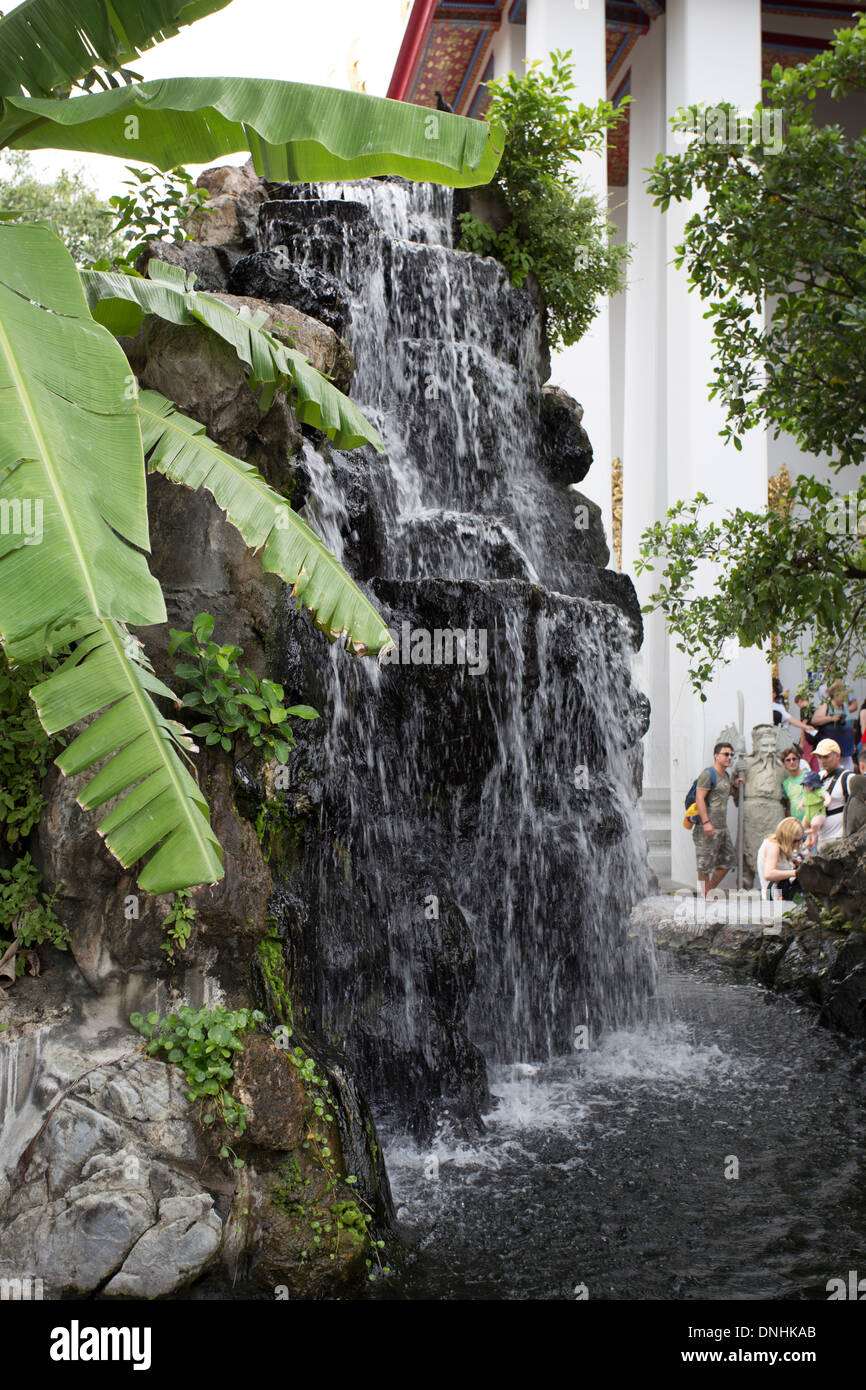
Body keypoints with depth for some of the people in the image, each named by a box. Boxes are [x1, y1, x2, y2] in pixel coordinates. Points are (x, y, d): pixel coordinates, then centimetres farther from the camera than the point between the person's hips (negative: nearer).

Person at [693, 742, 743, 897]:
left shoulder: (726, 775, 18)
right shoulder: (708, 774, -10)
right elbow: (699, 798, -17)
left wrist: (735, 787, 15)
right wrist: (706, 822, -23)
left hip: (722, 826, 9)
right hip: (708, 827, -9)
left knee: (728, 860, 12)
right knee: (705, 863, -3)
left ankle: (711, 890, 23)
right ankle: (706, 897, 3)